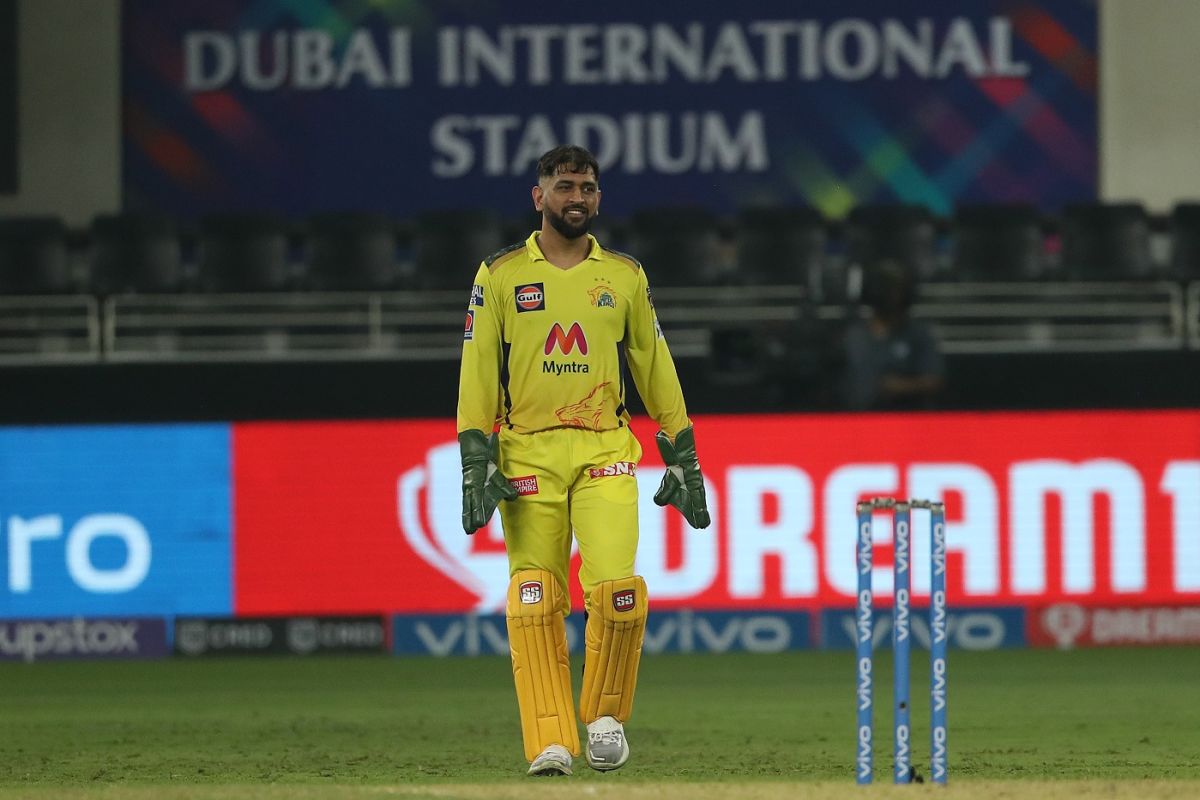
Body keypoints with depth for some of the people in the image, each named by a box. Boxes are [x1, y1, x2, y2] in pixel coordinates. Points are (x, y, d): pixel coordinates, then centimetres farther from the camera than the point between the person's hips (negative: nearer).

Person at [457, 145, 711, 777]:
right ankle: (550, 743, -3)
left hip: (605, 452, 1)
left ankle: (605, 714, 8)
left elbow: (655, 369, 15)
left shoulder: (625, 276, 11)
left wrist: (683, 463, 12)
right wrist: (476, 468, -6)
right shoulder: (501, 275, 5)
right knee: (534, 601, -5)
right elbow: (478, 374, 2)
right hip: (527, 456, -1)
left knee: (617, 590, -14)